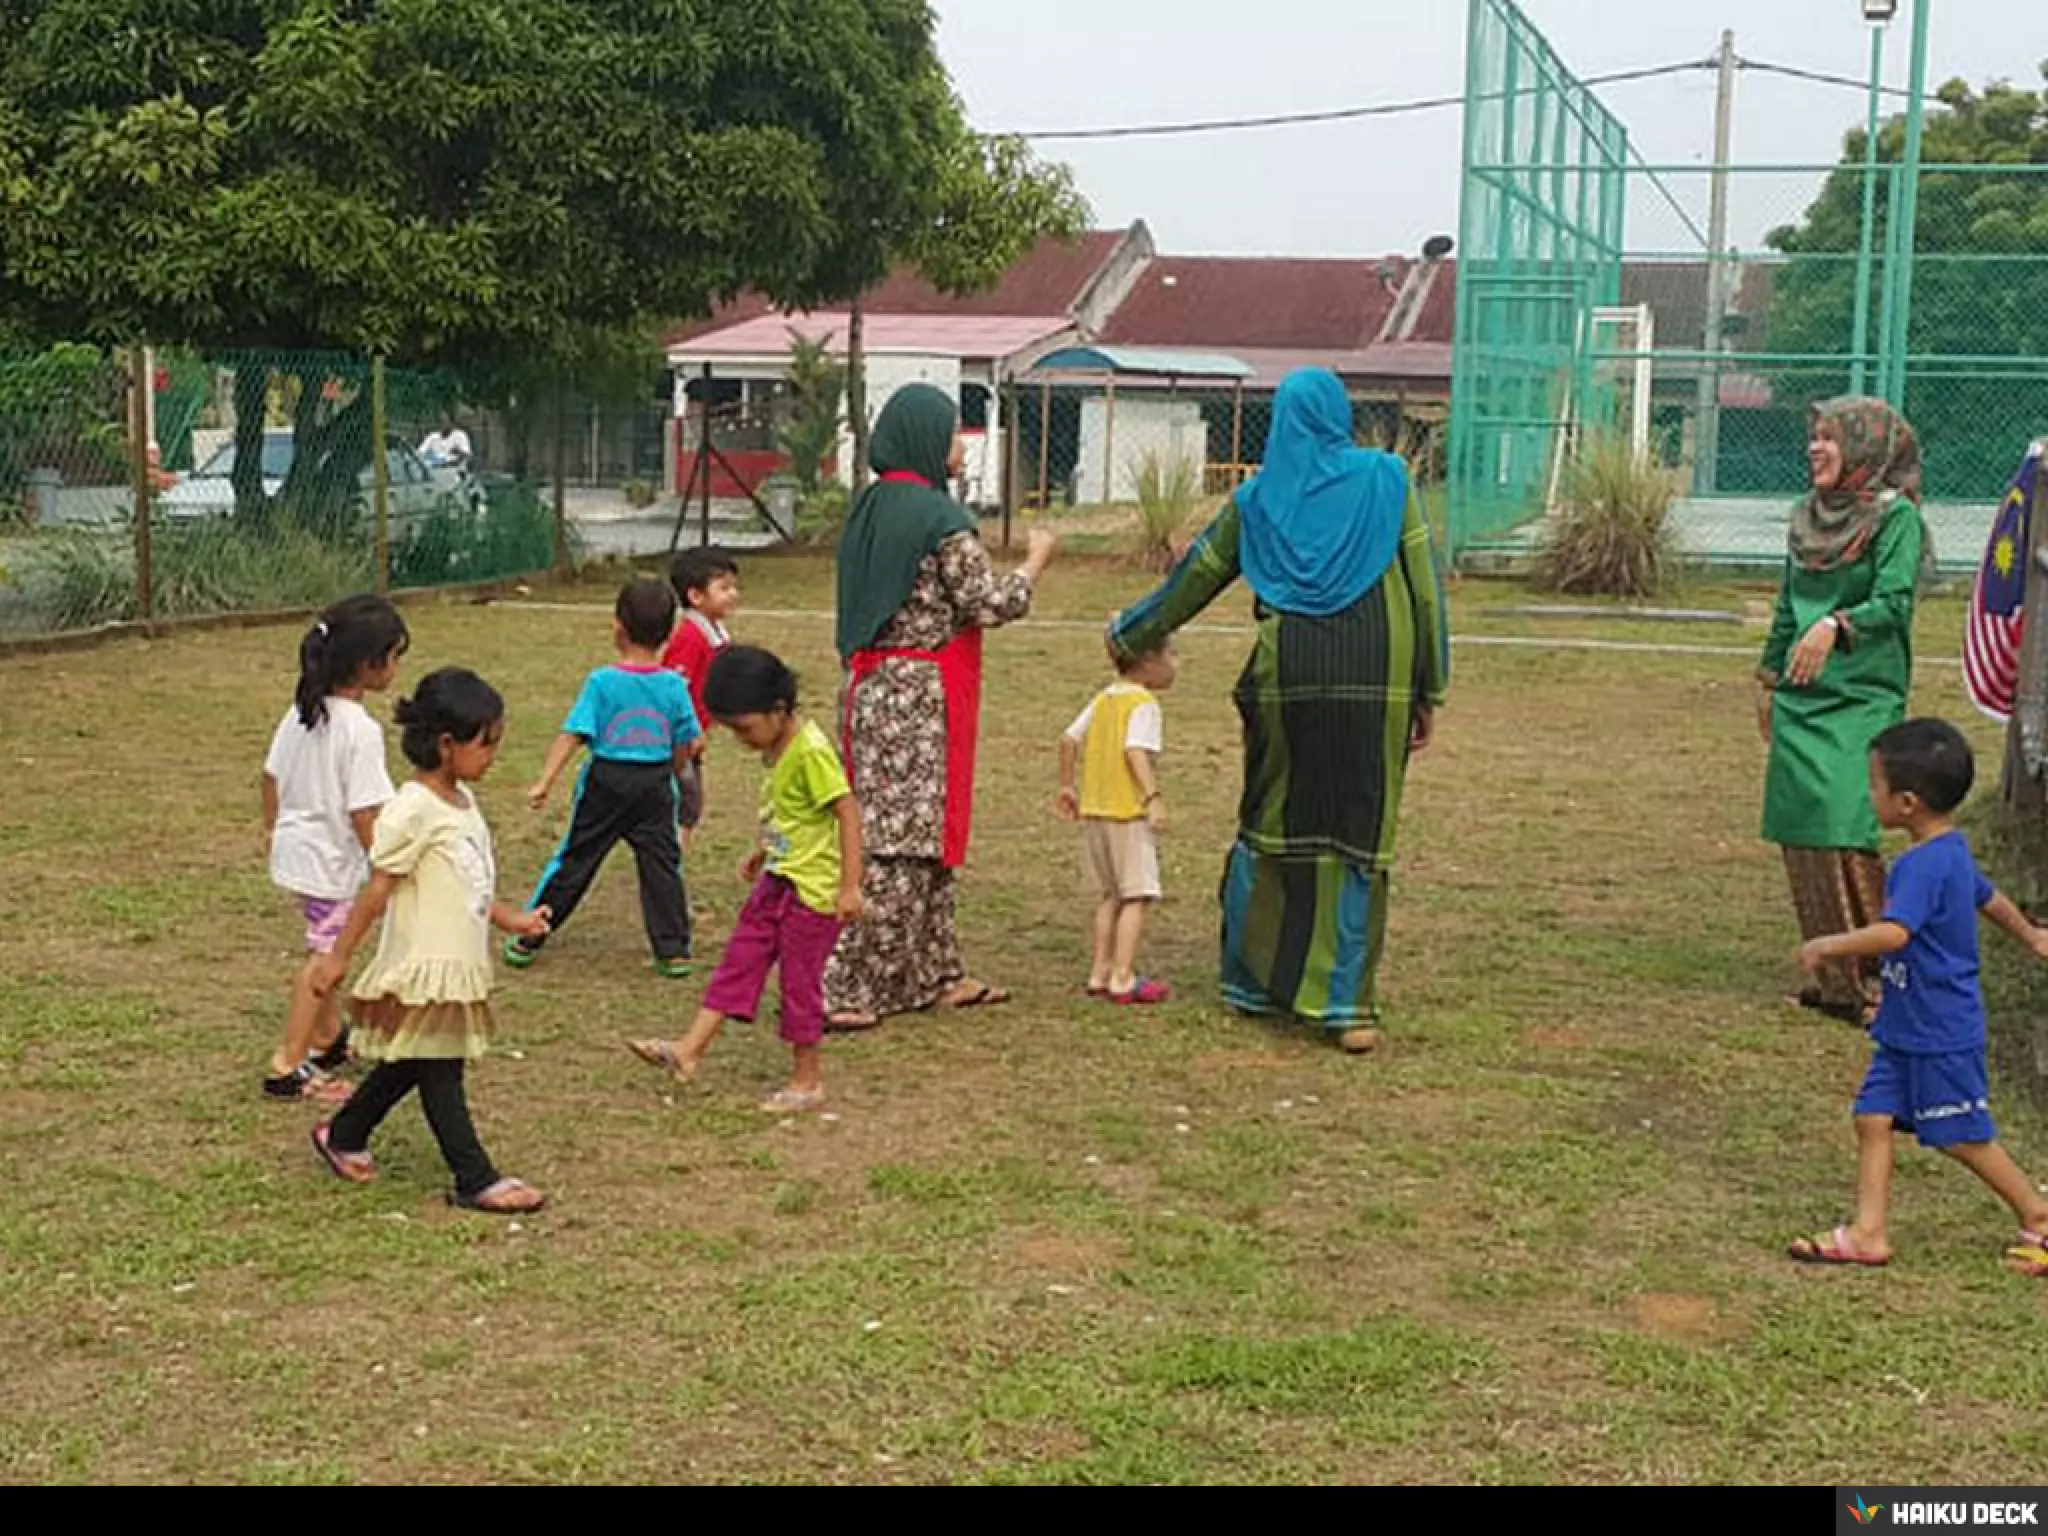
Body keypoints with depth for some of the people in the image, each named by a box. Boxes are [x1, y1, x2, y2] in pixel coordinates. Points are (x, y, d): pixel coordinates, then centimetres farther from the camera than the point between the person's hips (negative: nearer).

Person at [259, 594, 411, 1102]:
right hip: (332, 859, -8)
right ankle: (289, 1065, 10)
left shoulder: (302, 710, -1)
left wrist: (273, 826, 27)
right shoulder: (361, 730, -24)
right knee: (324, 957, 5)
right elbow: (364, 814, -24)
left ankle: (329, 1037, 40)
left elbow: (270, 775, 10)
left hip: (294, 847, 8)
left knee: (324, 951, 24)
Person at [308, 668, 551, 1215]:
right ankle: (476, 1181, 6)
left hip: (459, 965, 9)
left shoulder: (462, 800, 10)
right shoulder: (413, 810, -19)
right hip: (424, 968, -9)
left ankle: (342, 1136, 36)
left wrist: (510, 918, 13)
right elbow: (379, 888, -16)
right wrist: (339, 955, -11)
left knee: (410, 1063, 19)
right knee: (440, 1073, 1)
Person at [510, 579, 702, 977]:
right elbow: (684, 746, 3)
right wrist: (672, 780, 22)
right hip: (655, 785, 1)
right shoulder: (674, 686, -4)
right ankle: (674, 950, 8)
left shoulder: (602, 682, -11)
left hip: (606, 783, -1)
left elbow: (572, 736, -15)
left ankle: (526, 940, 19)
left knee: (574, 860, 9)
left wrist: (544, 783, -14)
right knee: (661, 864, 9)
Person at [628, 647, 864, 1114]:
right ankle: (689, 1050, 12)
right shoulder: (777, 749, 5)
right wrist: (763, 853, 27)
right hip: (778, 880, 9)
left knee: (800, 982, 2)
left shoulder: (811, 751, -22)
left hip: (814, 887, -9)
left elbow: (848, 812, -24)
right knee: (739, 961, 9)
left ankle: (808, 1080, 15)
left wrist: (850, 885, -25)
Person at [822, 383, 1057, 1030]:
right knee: (902, 843, -5)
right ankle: (838, 991, -5)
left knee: (921, 836, 16)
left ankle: (935, 975, 24)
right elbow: (994, 604, -13)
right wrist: (1036, 558, 1)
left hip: (871, 687, 9)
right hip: (922, 696, -9)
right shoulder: (938, 517, -15)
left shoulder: (870, 510, 12)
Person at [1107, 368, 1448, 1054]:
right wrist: (1430, 693, 5)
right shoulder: (1385, 480, 3)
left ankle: (1253, 981, 22)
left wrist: (1130, 635, 33)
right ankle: (1346, 1005, 2)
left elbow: (1195, 578, 17)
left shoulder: (1256, 497, 8)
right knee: (1360, 835, 2)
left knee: (1272, 822, 15)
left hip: (1286, 680, 2)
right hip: (1373, 681, -1)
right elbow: (1423, 588, 0)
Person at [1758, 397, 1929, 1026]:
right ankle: (1830, 975, 15)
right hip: (1800, 698, 7)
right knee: (1799, 832, 5)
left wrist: (1836, 626, -30)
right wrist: (1769, 678, 22)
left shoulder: (1895, 516, -6)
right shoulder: (1810, 515, 14)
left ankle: (1876, 978, -6)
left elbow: (1894, 601, -15)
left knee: (1843, 830, -15)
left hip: (1863, 698, -7)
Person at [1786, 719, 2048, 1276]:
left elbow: (1894, 933, -37)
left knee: (1964, 1137, 4)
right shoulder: (1953, 853, 8)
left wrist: (1827, 946, -26)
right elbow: (1989, 897, 25)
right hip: (1907, 1027, 10)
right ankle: (1869, 1233, 9)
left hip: (1940, 1034, -10)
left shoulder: (1925, 864, -25)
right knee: (1874, 1118, 6)